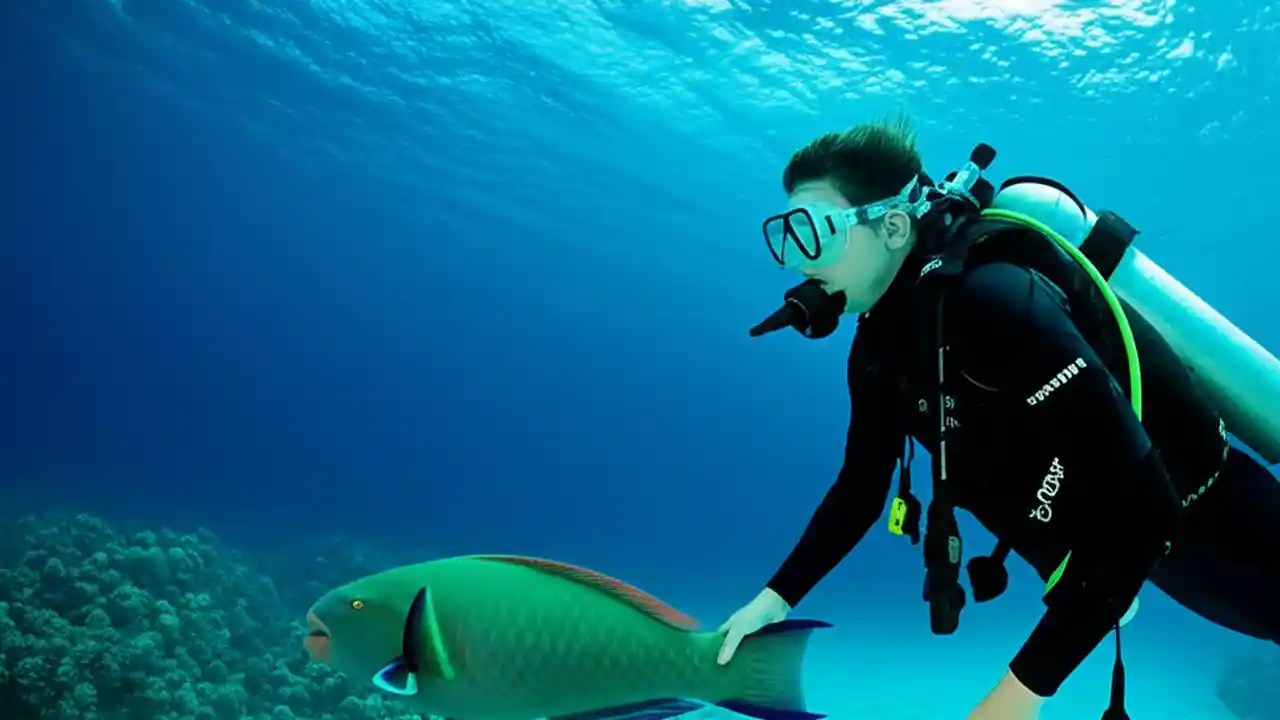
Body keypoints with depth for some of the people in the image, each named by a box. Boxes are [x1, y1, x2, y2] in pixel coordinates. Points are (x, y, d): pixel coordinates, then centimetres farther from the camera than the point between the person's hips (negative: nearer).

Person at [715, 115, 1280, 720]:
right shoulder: (879, 342, -6)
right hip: (1104, 536, 7)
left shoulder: (988, 298, -33)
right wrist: (776, 597, -1)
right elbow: (861, 488, 7)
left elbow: (1142, 506, -37)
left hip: (1200, 522, -7)